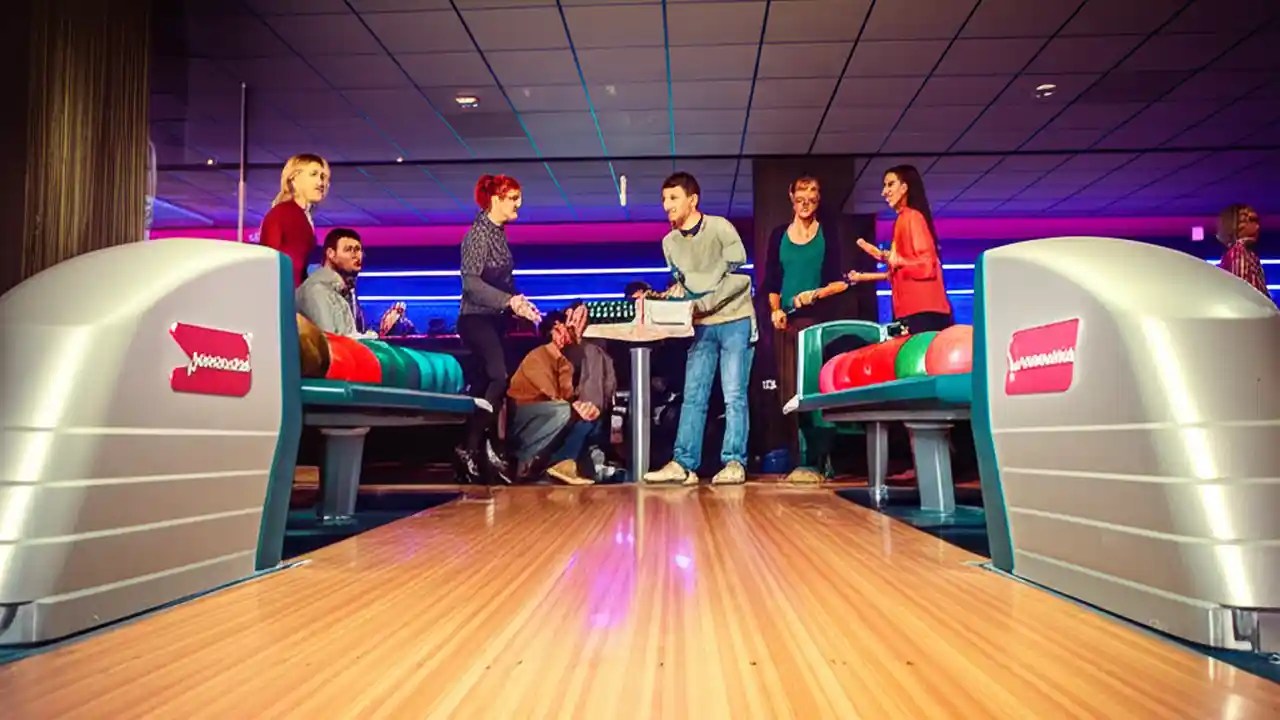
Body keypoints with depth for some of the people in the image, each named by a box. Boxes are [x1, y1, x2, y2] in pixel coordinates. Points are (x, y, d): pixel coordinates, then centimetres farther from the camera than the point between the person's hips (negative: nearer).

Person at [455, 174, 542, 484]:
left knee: (484, 385, 9)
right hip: (476, 319, -9)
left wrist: (520, 305, 8)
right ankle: (471, 447, -12)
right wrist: (509, 301, -27)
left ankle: (479, 448, 15)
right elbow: (471, 282, -22)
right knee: (499, 378, -19)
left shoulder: (499, 233, 13)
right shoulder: (478, 234, -12)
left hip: (493, 320, 9)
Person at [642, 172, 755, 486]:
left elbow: (740, 277, -14)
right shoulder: (670, 242, 6)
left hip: (735, 321, -5)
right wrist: (672, 298, -8)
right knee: (693, 396, -1)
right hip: (702, 327, 5)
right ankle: (684, 464, -1)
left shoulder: (720, 228, -10)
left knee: (734, 396, -5)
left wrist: (701, 305, -16)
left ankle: (734, 463, -1)